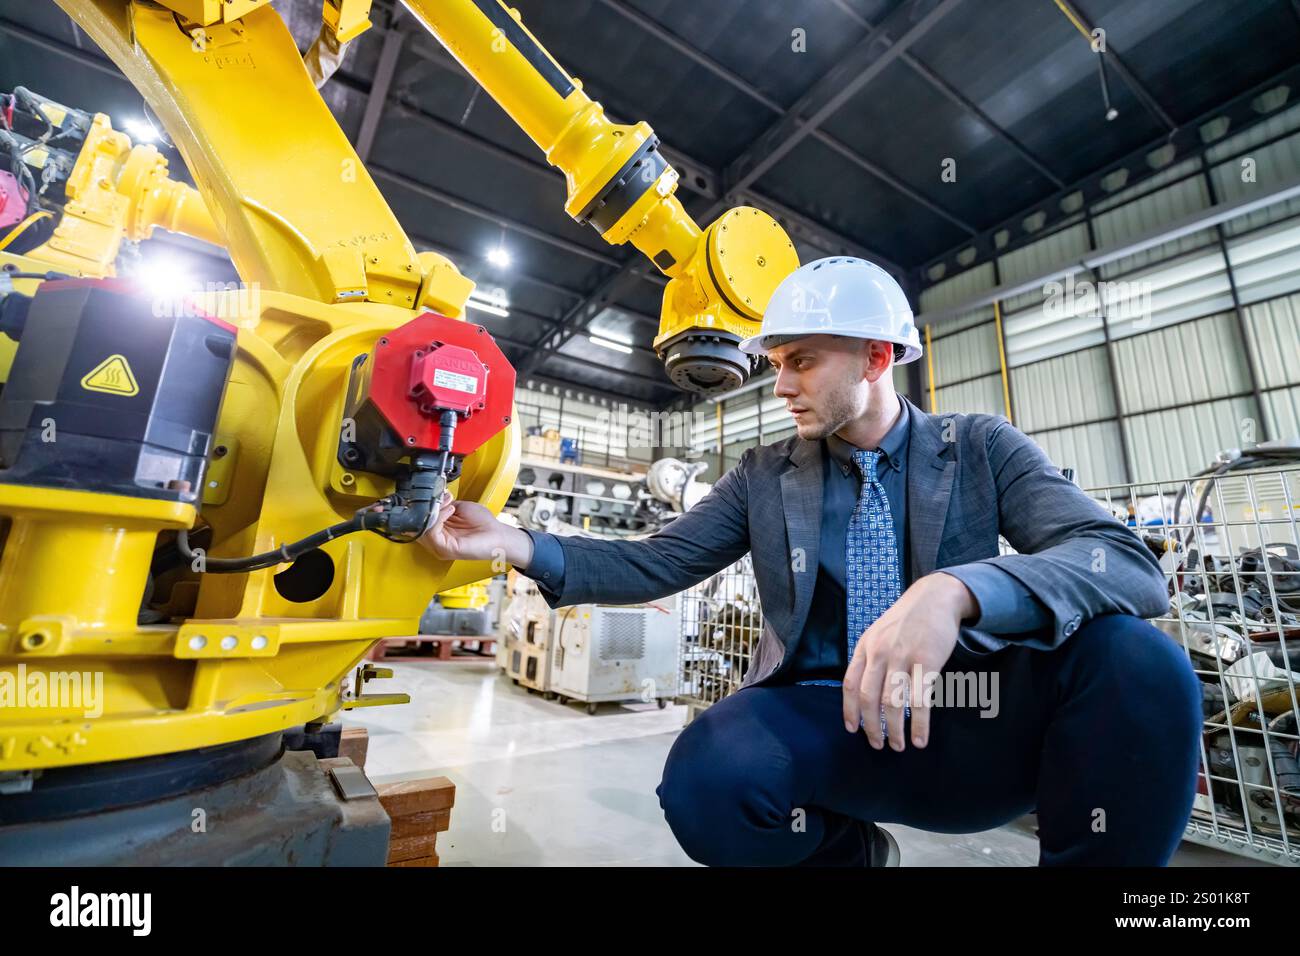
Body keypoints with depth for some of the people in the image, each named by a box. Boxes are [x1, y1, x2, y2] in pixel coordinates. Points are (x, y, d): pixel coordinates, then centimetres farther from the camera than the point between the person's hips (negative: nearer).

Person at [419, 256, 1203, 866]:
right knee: (705, 782, -28)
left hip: (965, 724, 0)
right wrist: (515, 543, -8)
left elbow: (1132, 567, -13)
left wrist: (955, 592, -34)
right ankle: (844, 848, 5)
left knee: (1137, 660, -26)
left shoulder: (981, 448, 0)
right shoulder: (765, 475, 4)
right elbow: (657, 564, 2)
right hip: (824, 724, 2)